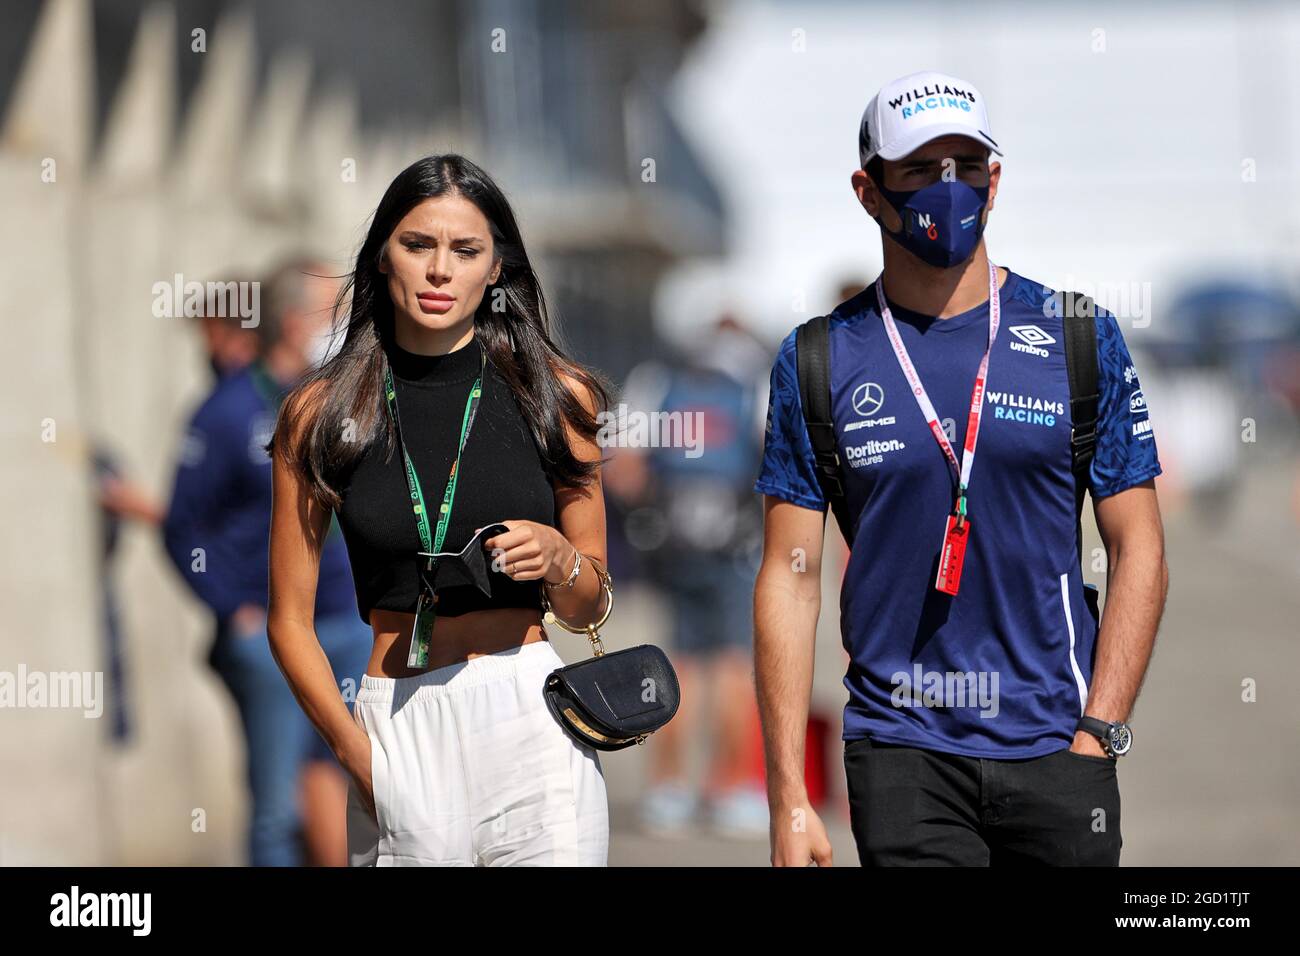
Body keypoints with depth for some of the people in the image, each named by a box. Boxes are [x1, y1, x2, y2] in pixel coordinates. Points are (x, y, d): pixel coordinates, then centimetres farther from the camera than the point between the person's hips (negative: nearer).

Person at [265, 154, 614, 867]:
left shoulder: (555, 396, 6)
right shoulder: (321, 413, 4)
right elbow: (290, 621, 6)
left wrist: (559, 560, -9)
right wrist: (358, 755, -7)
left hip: (530, 723, 0)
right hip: (397, 726, 0)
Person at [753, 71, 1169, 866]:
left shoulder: (1078, 339, 5)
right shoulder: (818, 362, 4)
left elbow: (1138, 550, 6)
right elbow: (790, 580, 3)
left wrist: (1098, 733, -5)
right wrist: (789, 800, -3)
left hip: (1055, 745, 1)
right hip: (902, 754, -1)